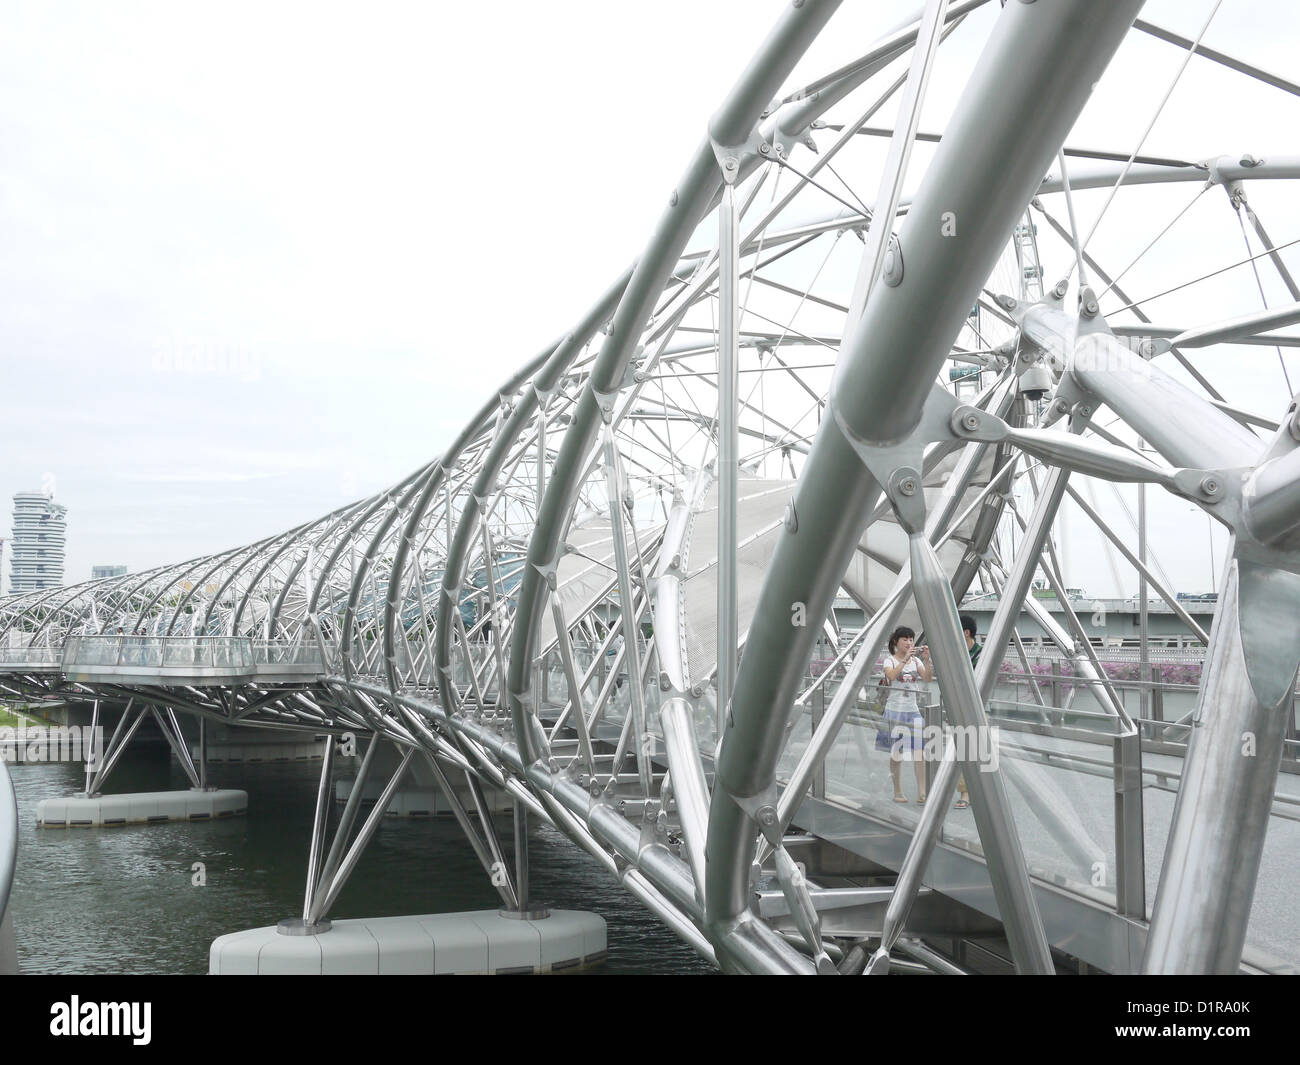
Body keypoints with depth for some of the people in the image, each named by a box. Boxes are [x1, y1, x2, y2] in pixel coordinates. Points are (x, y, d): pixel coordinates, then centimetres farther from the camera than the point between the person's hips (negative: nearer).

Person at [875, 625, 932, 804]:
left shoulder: (916, 661, 9)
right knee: (897, 751, 2)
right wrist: (905, 659, -29)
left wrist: (926, 660, -20)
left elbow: (928, 678, -6)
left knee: (919, 750, -7)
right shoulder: (890, 661, -2)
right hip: (895, 709, -3)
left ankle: (921, 794, -8)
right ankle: (898, 792, 12)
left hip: (913, 710, 3)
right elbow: (891, 676, -23)